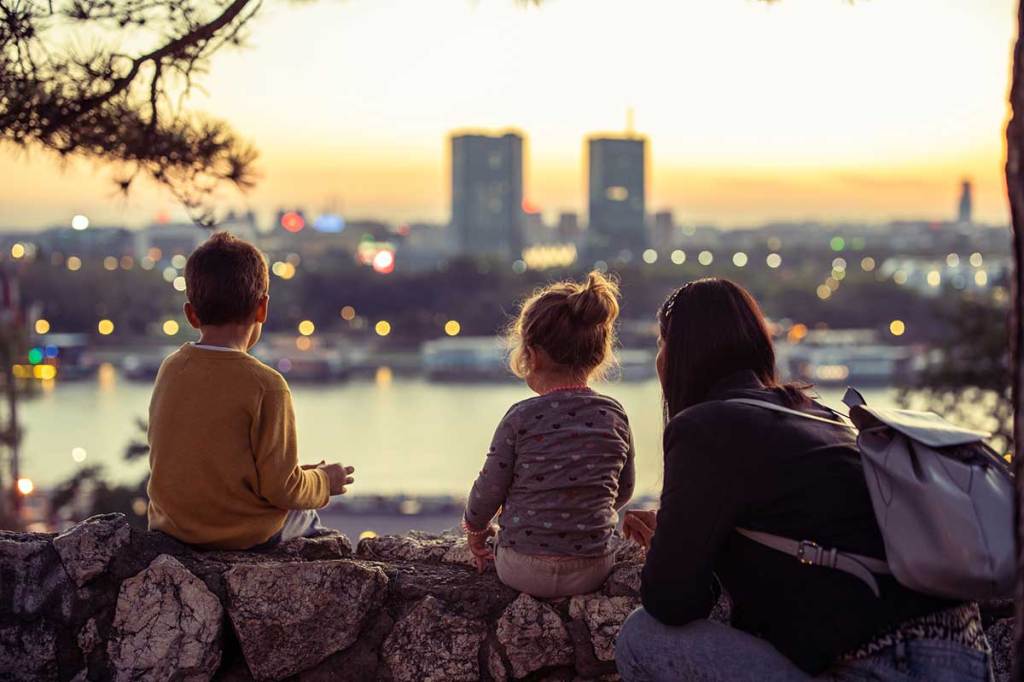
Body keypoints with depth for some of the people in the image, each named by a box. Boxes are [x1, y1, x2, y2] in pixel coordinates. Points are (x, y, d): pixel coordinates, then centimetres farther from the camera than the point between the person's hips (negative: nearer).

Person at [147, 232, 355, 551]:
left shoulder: (170, 368, -3)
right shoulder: (266, 385, -22)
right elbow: (281, 488, -20)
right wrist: (323, 482, 1)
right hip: (244, 533, -6)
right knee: (306, 518, 27)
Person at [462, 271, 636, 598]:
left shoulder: (522, 418, -13)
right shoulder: (615, 416, -2)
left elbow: (489, 489, -5)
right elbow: (623, 492, 10)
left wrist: (474, 527, 17)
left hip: (525, 571, -2)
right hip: (594, 570, 2)